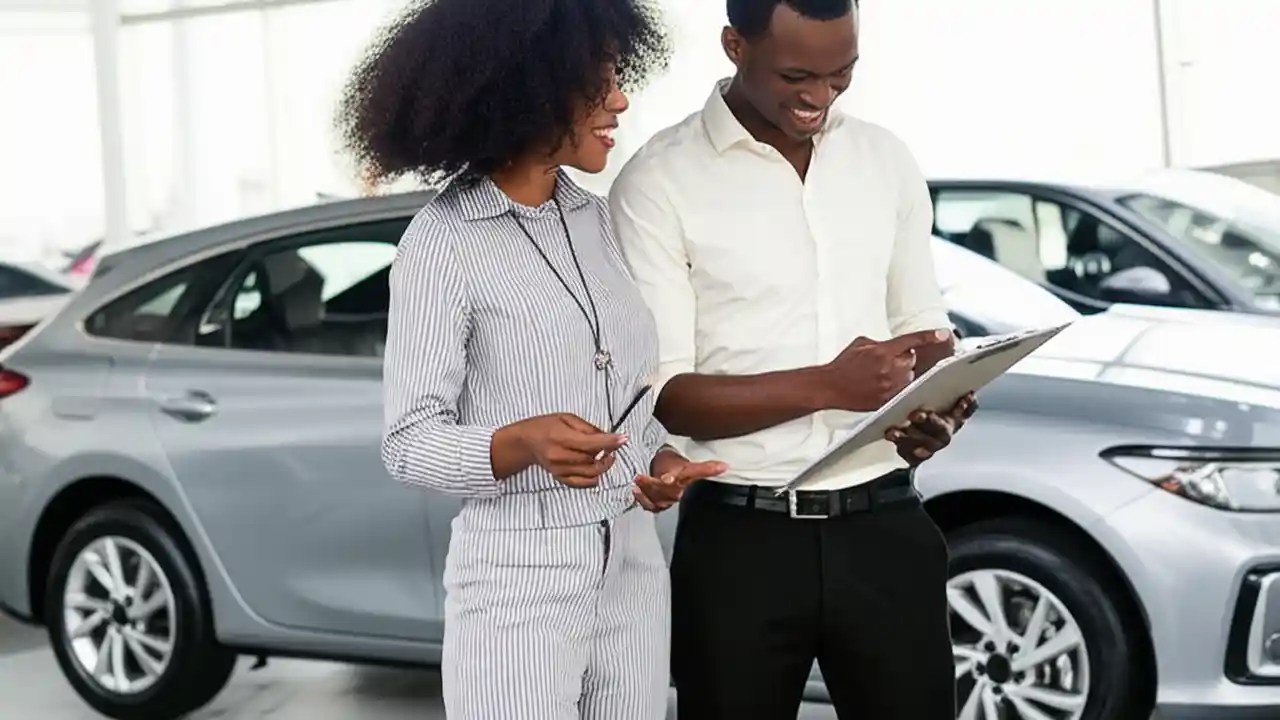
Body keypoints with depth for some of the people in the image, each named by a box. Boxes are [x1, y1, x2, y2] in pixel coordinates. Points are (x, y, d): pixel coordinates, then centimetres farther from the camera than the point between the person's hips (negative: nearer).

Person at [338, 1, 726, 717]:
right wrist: (525, 443, -28)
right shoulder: (445, 240, -11)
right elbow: (409, 444, -12)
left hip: (635, 567, 6)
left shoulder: (597, 219, 9)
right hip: (519, 580, -6)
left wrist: (660, 456, -1)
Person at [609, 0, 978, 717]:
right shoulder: (660, 182, -7)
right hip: (742, 541, -3)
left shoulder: (888, 160, 7)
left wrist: (936, 411, -8)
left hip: (884, 527, 4)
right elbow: (661, 394, -11)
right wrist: (827, 385, -23)